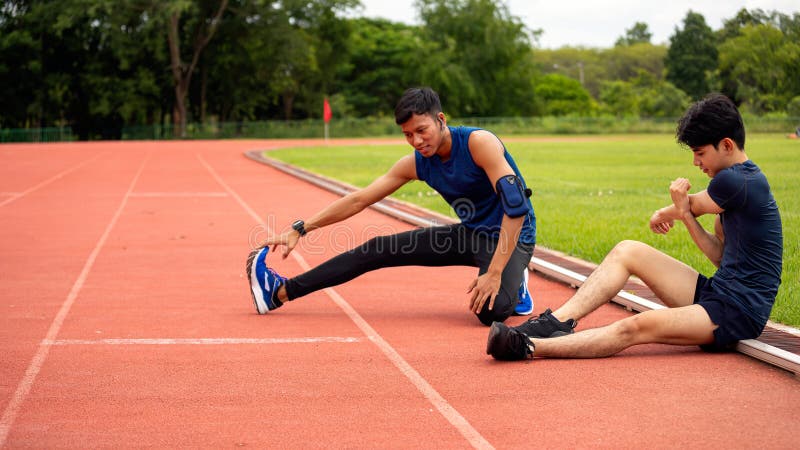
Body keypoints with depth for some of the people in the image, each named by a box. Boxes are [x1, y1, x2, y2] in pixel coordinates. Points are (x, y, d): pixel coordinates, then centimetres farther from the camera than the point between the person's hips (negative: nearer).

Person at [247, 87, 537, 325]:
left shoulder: (478, 143, -25)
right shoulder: (416, 164, -4)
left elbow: (515, 205, -31)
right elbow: (359, 200, 1)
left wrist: (494, 274, -35)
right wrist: (299, 229, -4)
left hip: (511, 238, -6)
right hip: (470, 233, 6)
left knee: (491, 309, -35)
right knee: (378, 250, 0)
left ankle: (510, 282, 1)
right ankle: (281, 292, 7)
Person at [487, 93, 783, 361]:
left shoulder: (734, 181, -18)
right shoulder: (745, 178, 13)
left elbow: (691, 206, 1)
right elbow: (722, 257, 11)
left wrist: (669, 213, 23)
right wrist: (685, 213, -3)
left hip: (741, 311, -10)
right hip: (716, 292, 10)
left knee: (636, 328, -28)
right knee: (627, 252, 4)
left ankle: (530, 346, -33)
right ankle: (557, 322, -6)